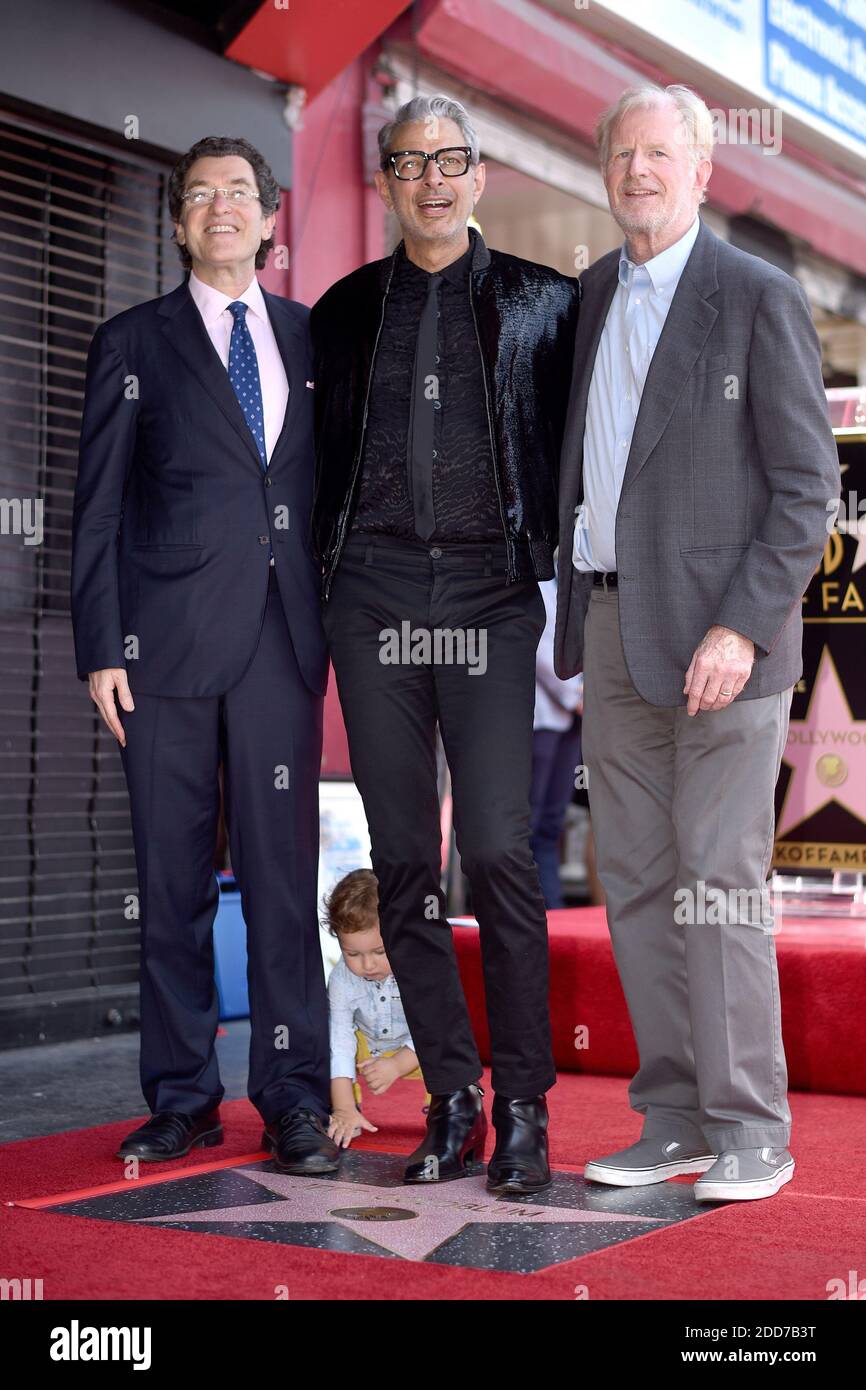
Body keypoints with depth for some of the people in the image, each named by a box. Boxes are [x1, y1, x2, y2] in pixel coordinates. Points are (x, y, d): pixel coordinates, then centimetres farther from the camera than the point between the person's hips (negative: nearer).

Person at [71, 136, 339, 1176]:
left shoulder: (314, 338, 15)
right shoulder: (132, 344, 9)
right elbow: (98, 509, 5)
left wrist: (338, 625, 5)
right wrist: (100, 648, -4)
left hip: (284, 635, 1)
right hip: (169, 639, -1)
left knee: (285, 867, 0)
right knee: (172, 876, 2)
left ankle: (294, 1100, 7)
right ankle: (182, 1099, 12)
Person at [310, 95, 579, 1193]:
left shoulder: (542, 303, 9)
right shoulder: (346, 309, 15)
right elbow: (323, 459, 17)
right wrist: (319, 591, 9)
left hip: (492, 596, -2)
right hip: (373, 598, 3)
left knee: (500, 854, -10)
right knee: (404, 865, 4)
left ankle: (522, 1108, 2)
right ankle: (451, 1100, 14)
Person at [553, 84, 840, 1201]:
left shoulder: (758, 297, -5)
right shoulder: (595, 292, 15)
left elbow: (807, 488, -9)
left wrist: (740, 628, -18)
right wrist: (576, 616, 15)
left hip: (719, 628, -6)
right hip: (612, 626, 7)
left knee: (718, 880, -6)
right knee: (636, 881, 8)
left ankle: (750, 1131, 6)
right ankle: (674, 1119, 17)